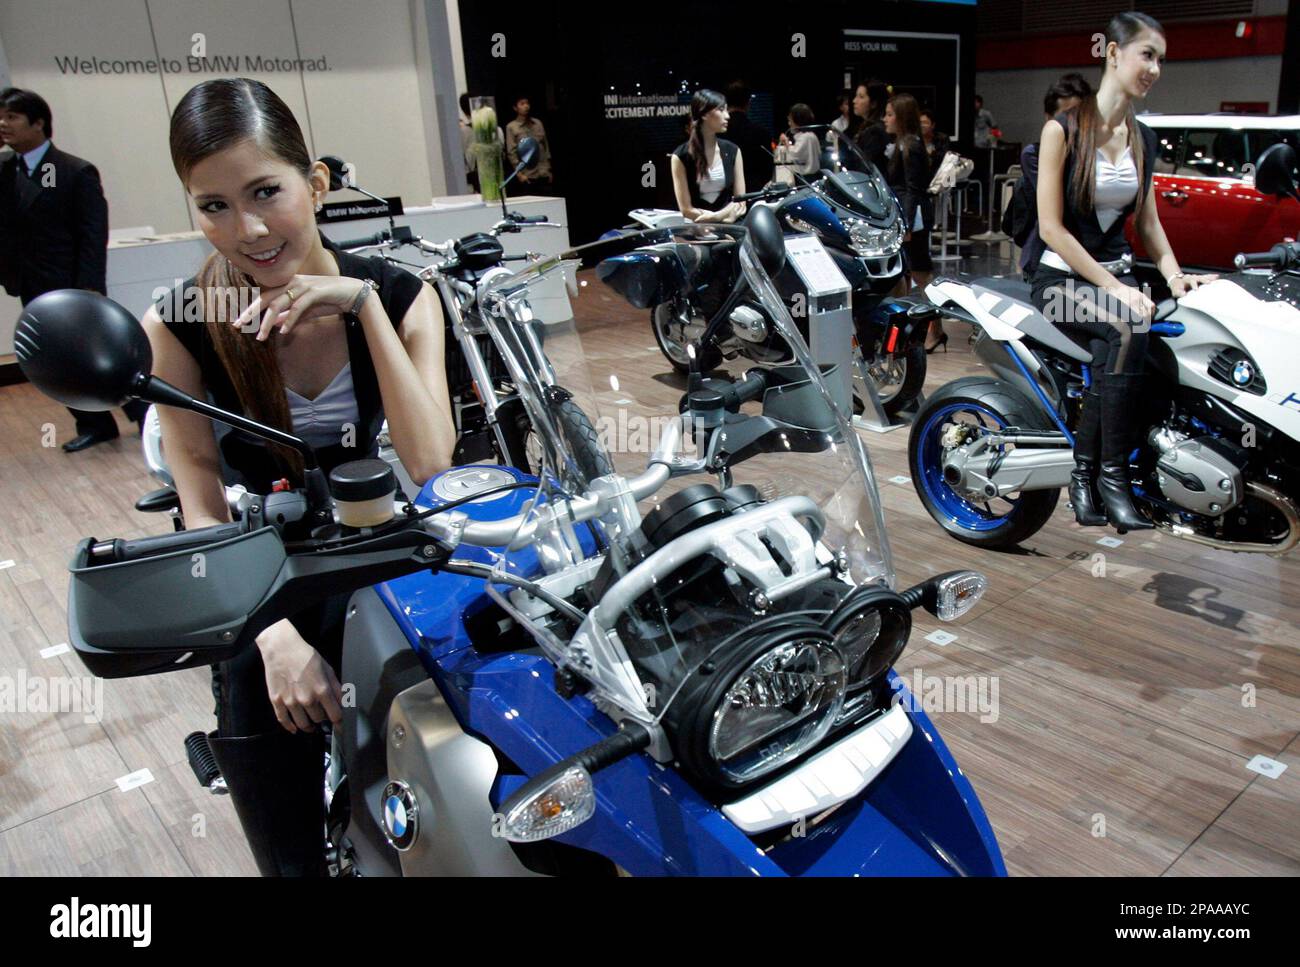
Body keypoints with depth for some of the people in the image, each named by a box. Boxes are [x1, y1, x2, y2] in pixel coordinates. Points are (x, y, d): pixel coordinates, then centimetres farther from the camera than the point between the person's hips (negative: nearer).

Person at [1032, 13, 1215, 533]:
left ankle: (1085, 470, -22)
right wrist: (1114, 289, -16)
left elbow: (1147, 221, 19)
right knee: (1128, 330, -34)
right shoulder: (1064, 128, -6)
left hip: (1119, 271, 4)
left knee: (1117, 345, -31)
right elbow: (1051, 227, -12)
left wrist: (1174, 274, -1)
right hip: (1062, 275, -4)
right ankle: (1111, 475, -25)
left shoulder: (1144, 139, 13)